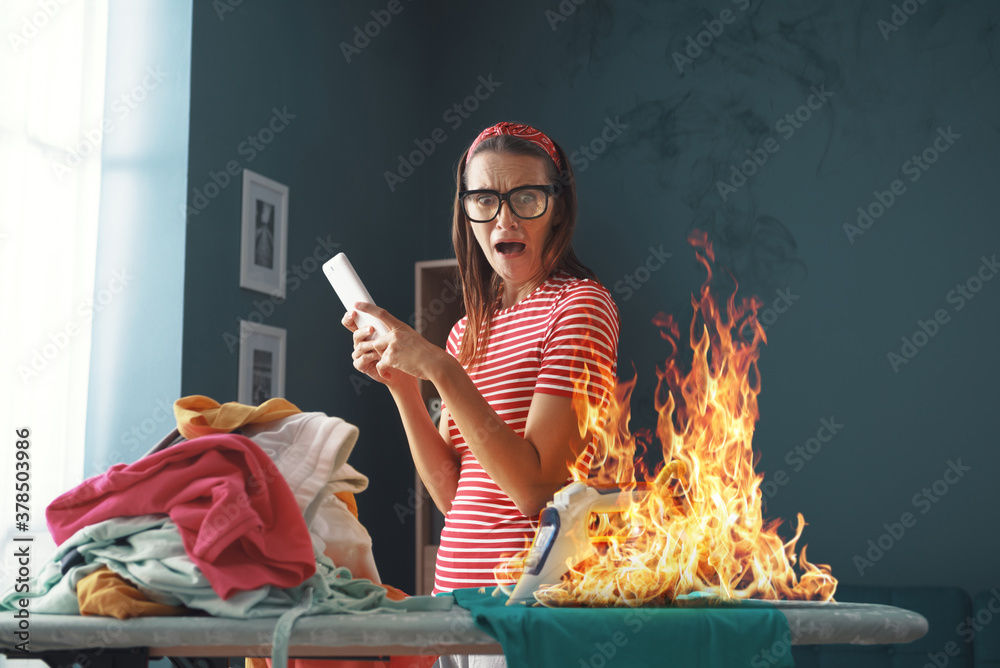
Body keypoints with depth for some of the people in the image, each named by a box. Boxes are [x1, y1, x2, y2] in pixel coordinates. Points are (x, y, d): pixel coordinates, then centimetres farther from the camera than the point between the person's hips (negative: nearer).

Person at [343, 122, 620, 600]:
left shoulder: (580, 304, -5)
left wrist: (442, 371, -16)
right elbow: (451, 496, 10)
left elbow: (537, 489, -13)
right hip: (455, 578, 6)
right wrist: (401, 384, 0)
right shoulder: (468, 331, 15)